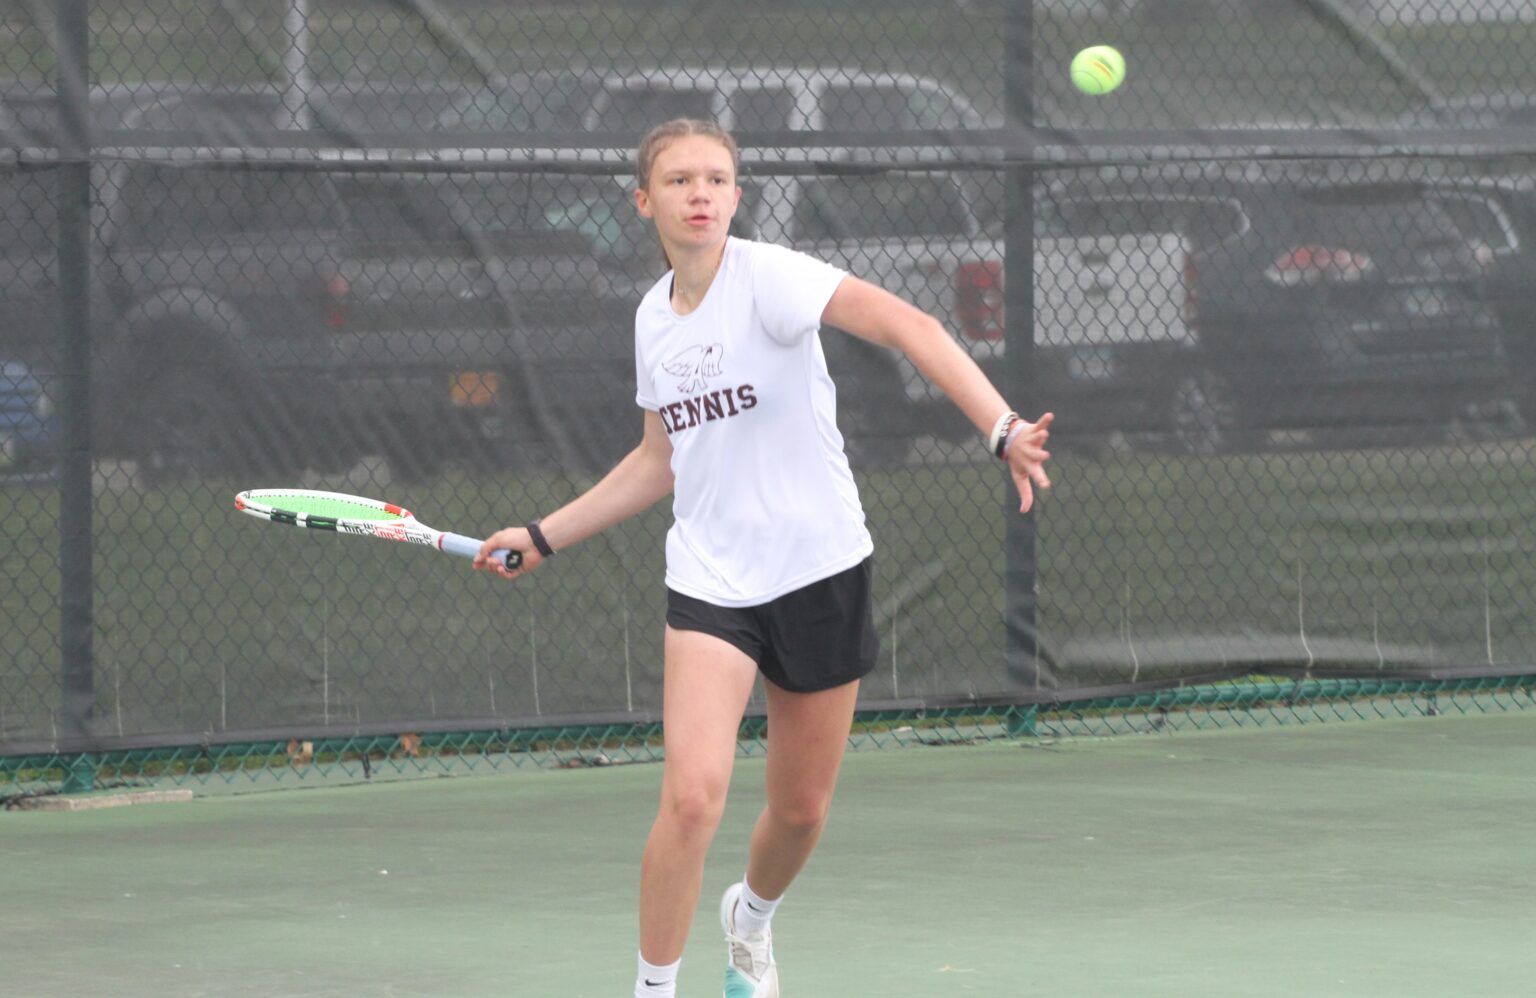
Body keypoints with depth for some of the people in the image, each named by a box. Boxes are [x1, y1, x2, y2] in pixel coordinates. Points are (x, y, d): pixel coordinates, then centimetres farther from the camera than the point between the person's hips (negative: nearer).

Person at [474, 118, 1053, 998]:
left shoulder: (768, 277, -13)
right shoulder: (655, 317, 6)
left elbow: (908, 325, -25)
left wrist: (1002, 428, -39)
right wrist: (544, 538, 18)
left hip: (819, 570, -2)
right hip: (711, 585, 2)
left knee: (801, 810, 10)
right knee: (693, 795, -18)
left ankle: (752, 915, 44)